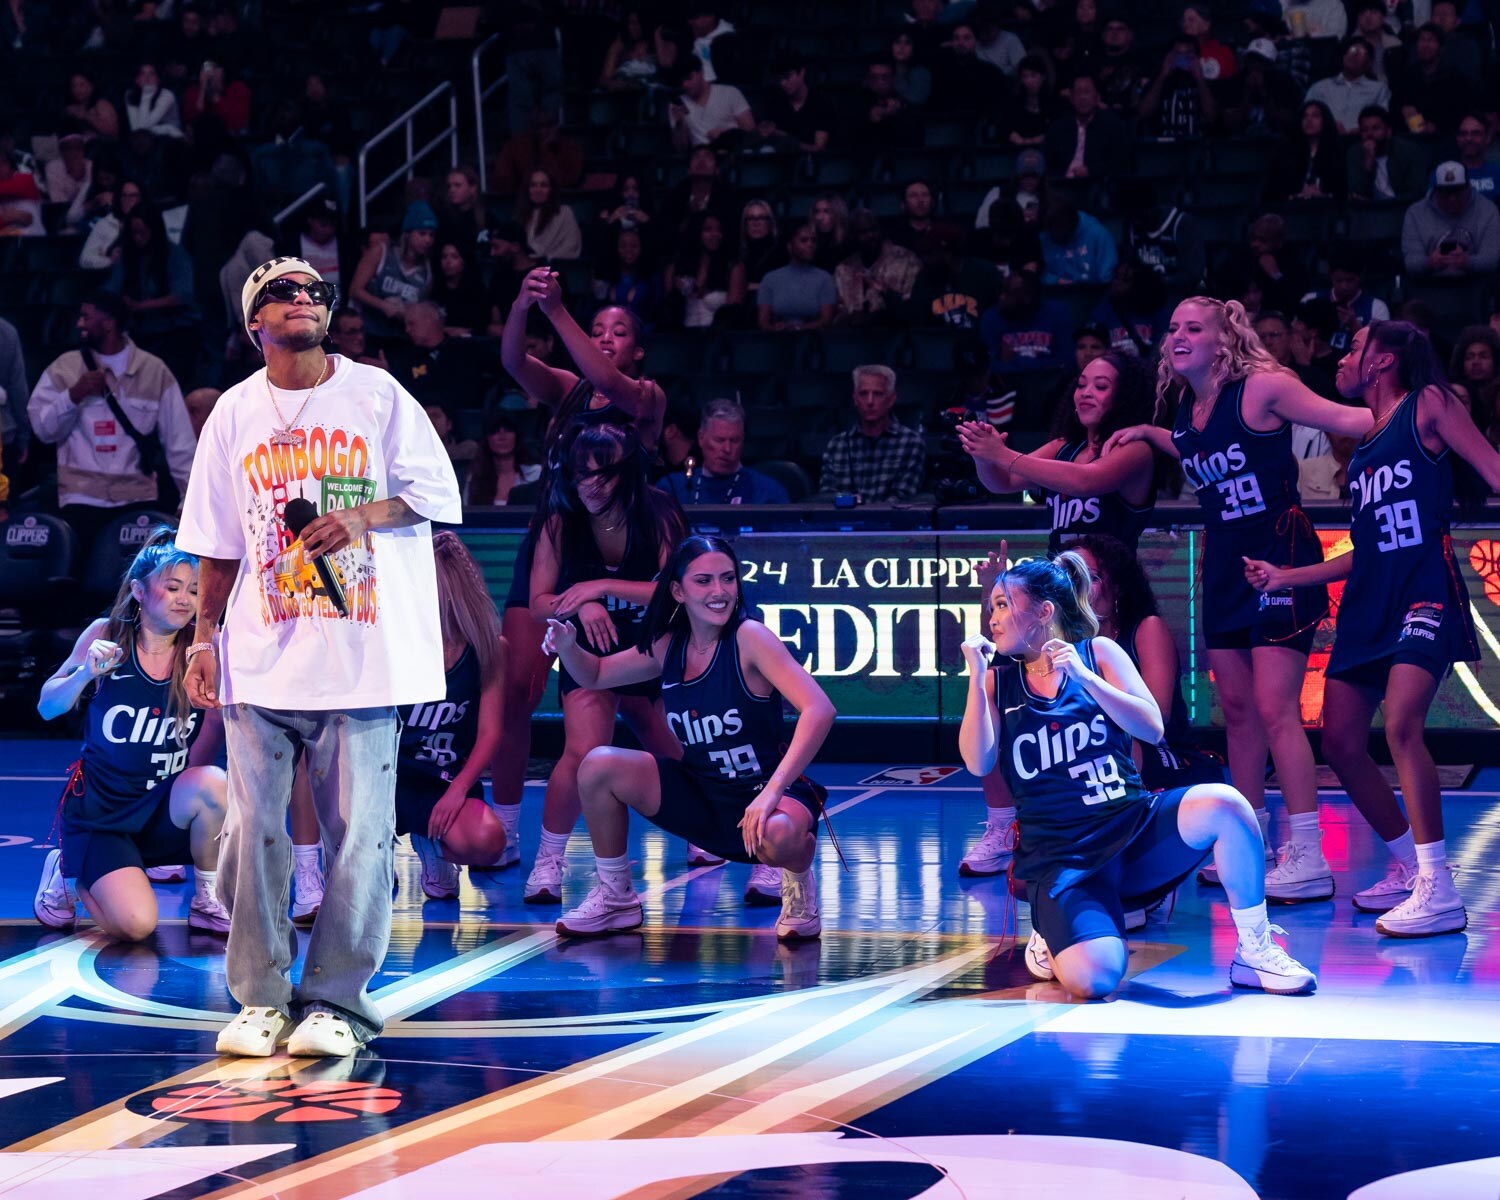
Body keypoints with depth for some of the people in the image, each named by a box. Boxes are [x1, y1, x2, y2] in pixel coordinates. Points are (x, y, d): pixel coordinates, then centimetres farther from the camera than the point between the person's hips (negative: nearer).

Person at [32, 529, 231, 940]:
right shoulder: (106, 636, -6)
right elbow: (47, 708, -1)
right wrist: (86, 674, -21)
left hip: (165, 812, 1)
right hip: (100, 811, -1)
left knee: (213, 783, -33)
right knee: (134, 925, -22)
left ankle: (207, 901, -7)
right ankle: (69, 871, 12)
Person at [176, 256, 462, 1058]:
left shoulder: (376, 396, 2)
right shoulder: (235, 414, 8)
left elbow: (439, 493, 1)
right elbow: (217, 543, 12)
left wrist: (365, 515, -15)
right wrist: (204, 639, 6)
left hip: (365, 653, -2)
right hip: (262, 658, 2)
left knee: (359, 833, -4)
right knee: (255, 830, 0)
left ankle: (337, 1001, 3)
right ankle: (261, 998, 11)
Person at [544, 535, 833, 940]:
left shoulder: (749, 637, -18)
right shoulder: (667, 647, 1)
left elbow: (819, 709, -29)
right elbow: (596, 675, 18)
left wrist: (772, 791, -38)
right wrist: (567, 647, -7)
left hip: (767, 794, -6)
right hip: (702, 798, 6)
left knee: (778, 835, -41)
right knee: (599, 765, -9)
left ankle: (798, 883, -2)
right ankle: (615, 898, 9)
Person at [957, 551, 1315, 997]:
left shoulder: (1098, 653, 7)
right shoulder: (998, 683, 9)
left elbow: (1152, 730, -3)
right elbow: (978, 763, -4)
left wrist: (1084, 677, -12)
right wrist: (976, 677, -7)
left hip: (1133, 829, 1)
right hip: (1061, 860, -1)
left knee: (1222, 805, -31)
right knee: (1093, 978, -31)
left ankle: (1255, 951, -13)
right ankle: (1052, 939, 8)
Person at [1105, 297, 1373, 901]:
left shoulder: (1261, 386, -13)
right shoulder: (1185, 409, 7)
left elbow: (1345, 419, -17)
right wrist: (1148, 434, 17)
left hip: (1280, 557, -8)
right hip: (1224, 564, 8)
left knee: (1273, 708, -14)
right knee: (1236, 708, 11)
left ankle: (1307, 858, -12)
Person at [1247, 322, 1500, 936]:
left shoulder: (1429, 406, 1)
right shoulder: (1361, 442, 21)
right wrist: (1283, 577, 20)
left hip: (1425, 590, -8)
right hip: (1369, 601, 8)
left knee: (1401, 725, -25)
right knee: (1340, 741, 3)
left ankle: (1439, 891, -24)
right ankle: (1408, 867, 19)